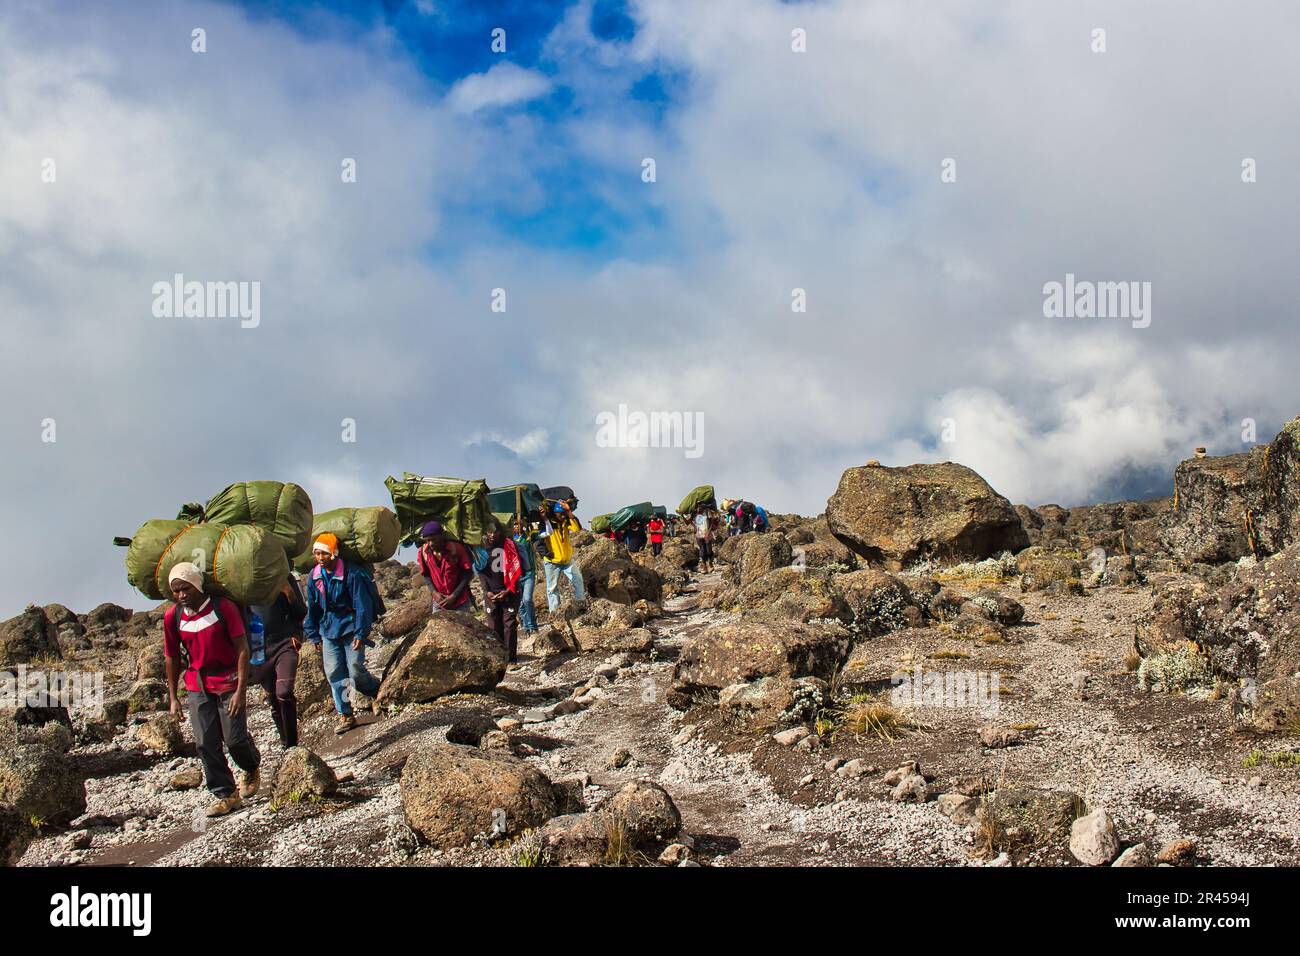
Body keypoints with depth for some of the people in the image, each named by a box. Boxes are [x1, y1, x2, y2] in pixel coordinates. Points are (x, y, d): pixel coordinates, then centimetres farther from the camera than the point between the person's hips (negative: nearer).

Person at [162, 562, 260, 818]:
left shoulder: (223, 607, -14)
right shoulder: (172, 617, -2)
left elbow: (242, 649, -13)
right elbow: (171, 657, 9)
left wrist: (240, 691, -18)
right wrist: (172, 698, 8)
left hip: (228, 681, -3)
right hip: (197, 686, 3)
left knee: (234, 738, -2)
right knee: (205, 743, -2)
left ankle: (252, 770, 31)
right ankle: (226, 795, 10)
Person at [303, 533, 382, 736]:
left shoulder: (352, 574, -16)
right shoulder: (314, 576, 2)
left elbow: (362, 605, -14)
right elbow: (311, 608, 11)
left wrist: (360, 633, -17)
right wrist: (314, 636, 11)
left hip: (350, 628, -5)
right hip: (328, 631, 5)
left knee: (356, 671, -8)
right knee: (334, 674, 1)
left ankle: (380, 693, 20)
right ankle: (345, 715, 10)